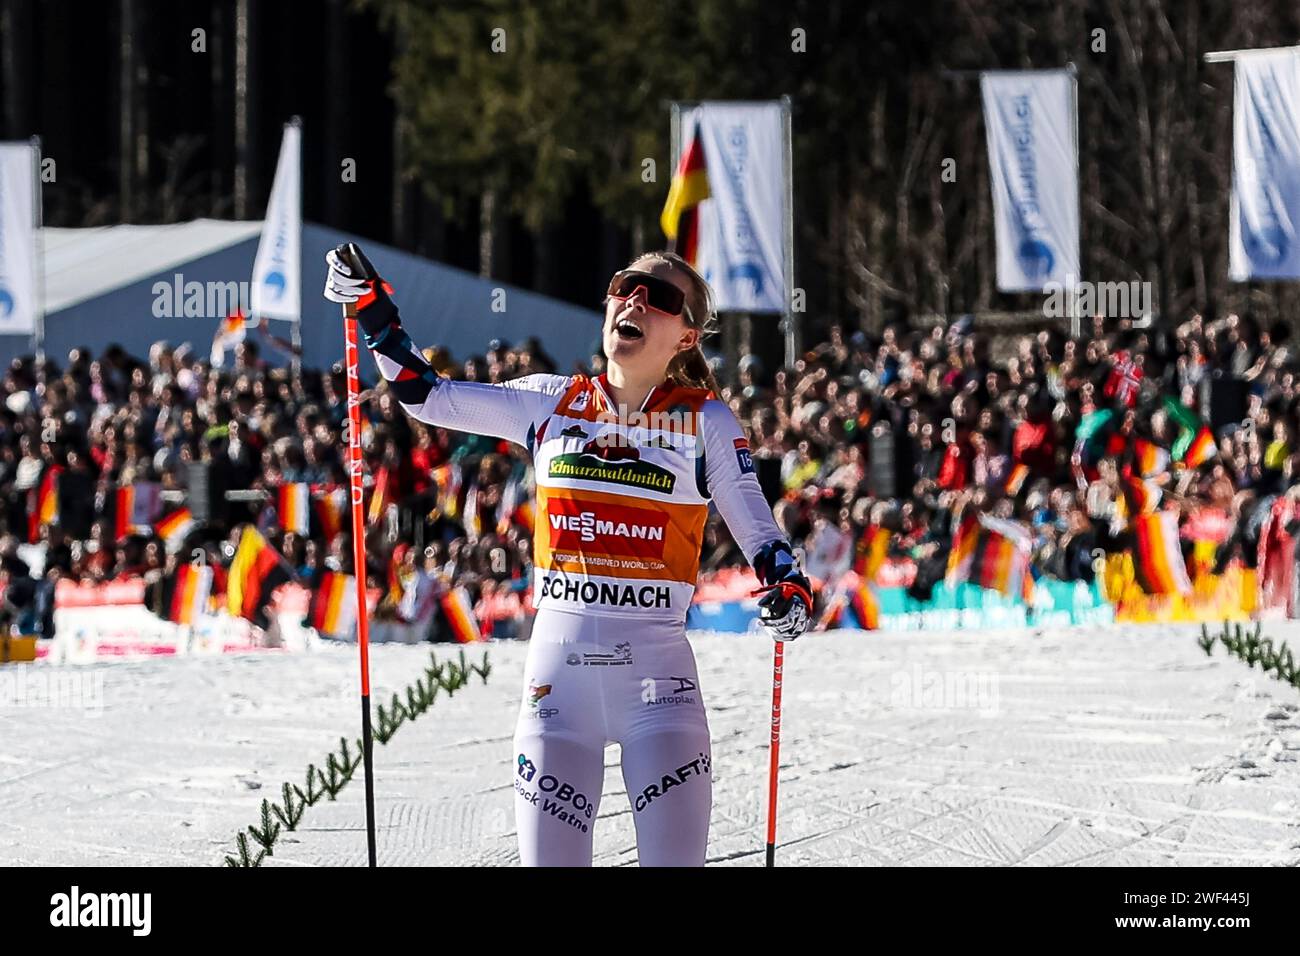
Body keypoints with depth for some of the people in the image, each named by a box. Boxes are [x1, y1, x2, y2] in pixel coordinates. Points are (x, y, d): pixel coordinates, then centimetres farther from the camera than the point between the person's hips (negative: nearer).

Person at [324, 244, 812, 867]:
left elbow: (757, 531, 3)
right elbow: (428, 397, 16)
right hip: (558, 665, 2)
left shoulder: (705, 422, 3)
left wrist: (787, 588, -17)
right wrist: (374, 314, 8)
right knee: (549, 859, -1)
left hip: (656, 668, -2)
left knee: (673, 857, -9)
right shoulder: (552, 404, 9)